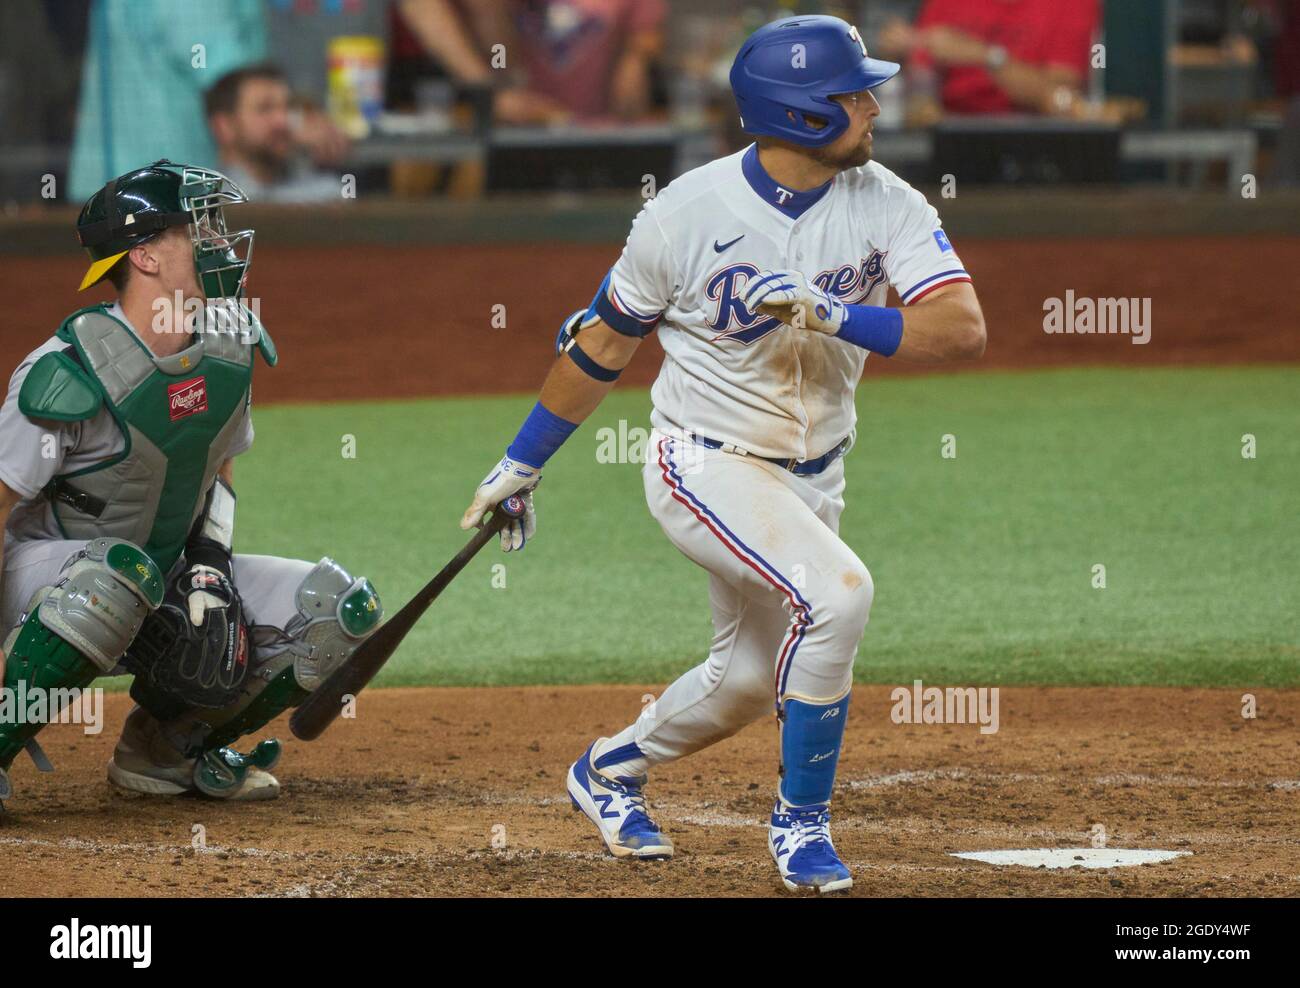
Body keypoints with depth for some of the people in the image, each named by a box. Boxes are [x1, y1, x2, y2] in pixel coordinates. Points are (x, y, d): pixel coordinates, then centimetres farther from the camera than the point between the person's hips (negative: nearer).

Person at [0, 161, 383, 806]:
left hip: (168, 581, 8)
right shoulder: (69, 372, -24)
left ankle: (165, 748, 6)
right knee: (123, 571, -43)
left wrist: (210, 563, -4)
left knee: (344, 608, -5)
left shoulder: (230, 346, -1)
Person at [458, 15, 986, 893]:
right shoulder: (691, 211, -17)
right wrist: (520, 466, 3)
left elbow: (964, 328, -22)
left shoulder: (885, 206, -11)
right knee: (835, 591, -27)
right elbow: (604, 341, -3)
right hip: (707, 466, -5)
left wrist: (835, 316, -36)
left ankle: (610, 770, 46)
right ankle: (801, 820, -10)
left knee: (750, 677, 17)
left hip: (812, 479, 5)